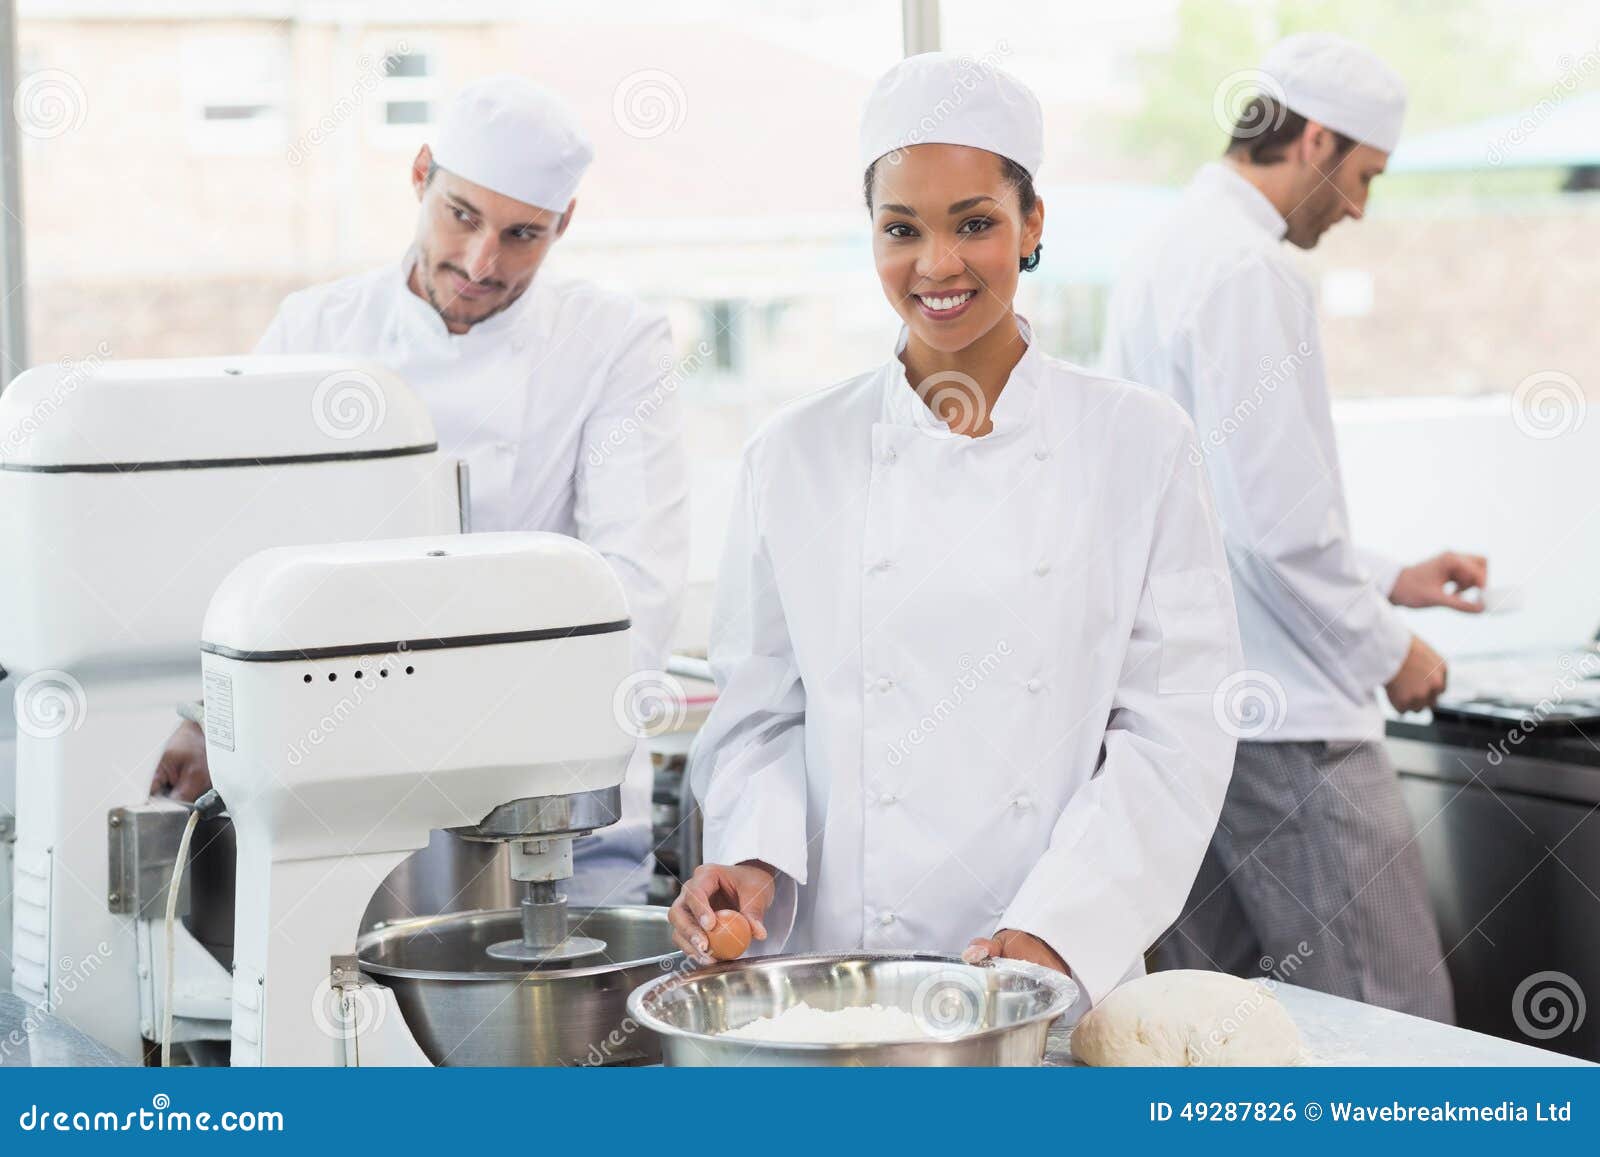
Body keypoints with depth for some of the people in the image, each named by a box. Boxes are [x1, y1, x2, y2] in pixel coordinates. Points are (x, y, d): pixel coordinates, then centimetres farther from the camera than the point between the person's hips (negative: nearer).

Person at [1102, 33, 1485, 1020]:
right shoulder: (1250, 273, -16)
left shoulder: (1172, 255, 16)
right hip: (1279, 718, -11)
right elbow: (1277, 523, -21)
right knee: (1398, 1023, -7)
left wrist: (1386, 580, 24)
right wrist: (1387, 650, -7)